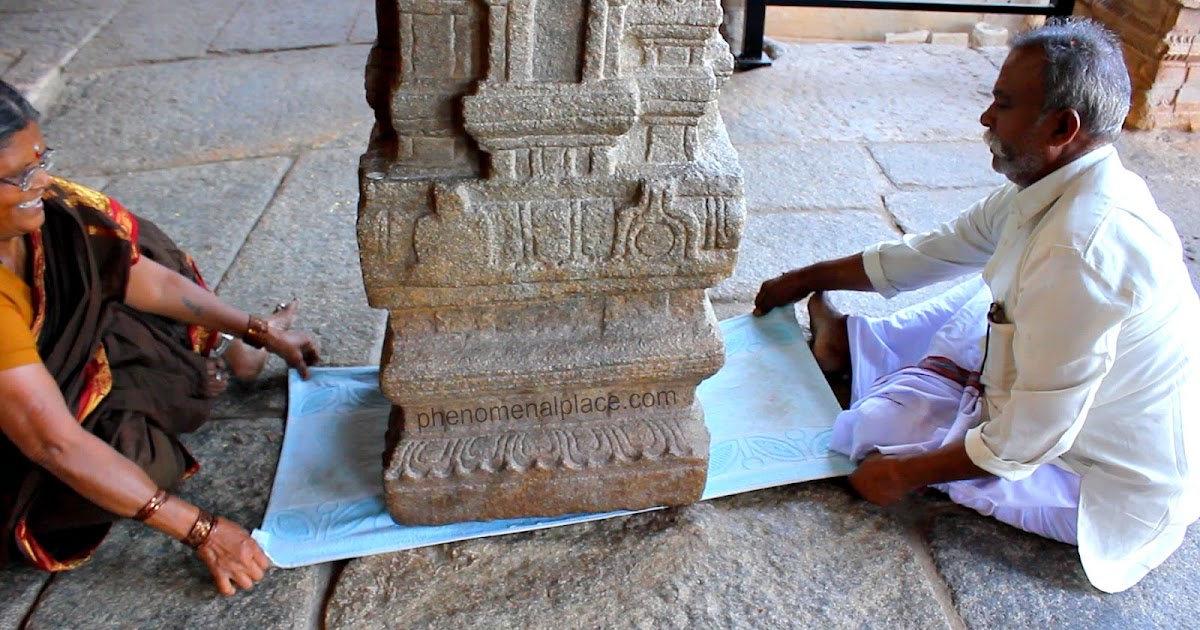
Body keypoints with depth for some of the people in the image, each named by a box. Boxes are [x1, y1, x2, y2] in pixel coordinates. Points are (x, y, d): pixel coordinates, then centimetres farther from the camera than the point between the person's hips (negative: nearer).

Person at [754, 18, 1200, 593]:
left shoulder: (1079, 249, -35)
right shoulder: (1053, 187, -5)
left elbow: (1027, 440, -30)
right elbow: (932, 252, 6)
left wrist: (907, 474, -17)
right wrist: (807, 279, 14)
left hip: (1109, 488, -8)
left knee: (881, 423, -14)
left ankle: (852, 351, 16)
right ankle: (854, 342, 29)